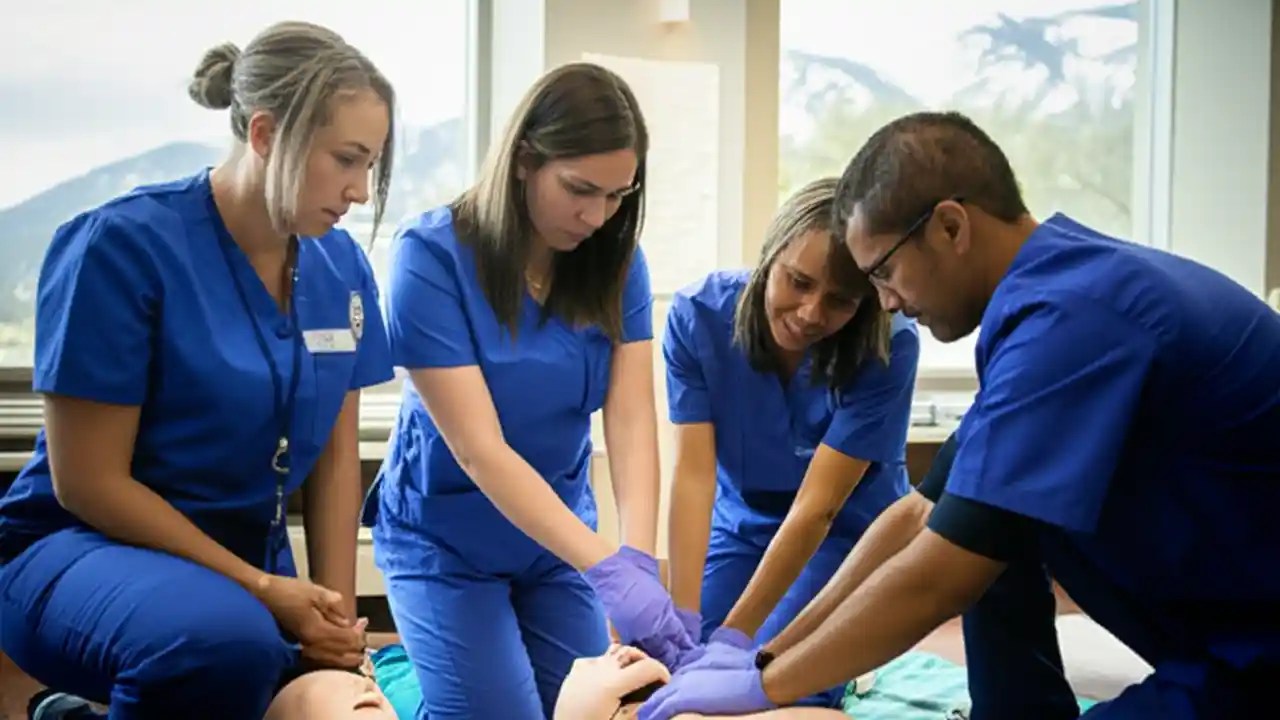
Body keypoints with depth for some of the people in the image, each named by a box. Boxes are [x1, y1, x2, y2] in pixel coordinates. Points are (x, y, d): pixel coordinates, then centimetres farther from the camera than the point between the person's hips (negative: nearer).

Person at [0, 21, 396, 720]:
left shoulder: (340, 266, -1)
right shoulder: (122, 245, -18)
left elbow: (335, 457, 6)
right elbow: (87, 482, -16)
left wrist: (336, 608, -4)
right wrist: (262, 591, -18)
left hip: (247, 560, 7)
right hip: (85, 544, -7)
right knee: (228, 642, -37)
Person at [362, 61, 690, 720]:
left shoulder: (617, 263, -9)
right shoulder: (431, 256, -23)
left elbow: (632, 421, -17)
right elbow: (479, 449, -28)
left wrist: (639, 559, -34)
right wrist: (607, 567, -36)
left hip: (560, 531, 4)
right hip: (447, 539, -4)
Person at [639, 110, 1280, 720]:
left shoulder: (1070, 314, -24)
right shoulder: (1054, 287, 6)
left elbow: (935, 579, -24)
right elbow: (923, 515, 9)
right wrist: (766, 655, 7)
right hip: (1219, 621, 9)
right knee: (985, 518, 8)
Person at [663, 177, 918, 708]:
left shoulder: (887, 350, -30)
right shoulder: (699, 316, -23)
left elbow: (815, 508, -30)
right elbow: (693, 474, -26)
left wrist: (733, 637, -32)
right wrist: (683, 621, -33)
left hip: (846, 533, -3)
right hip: (741, 523, 3)